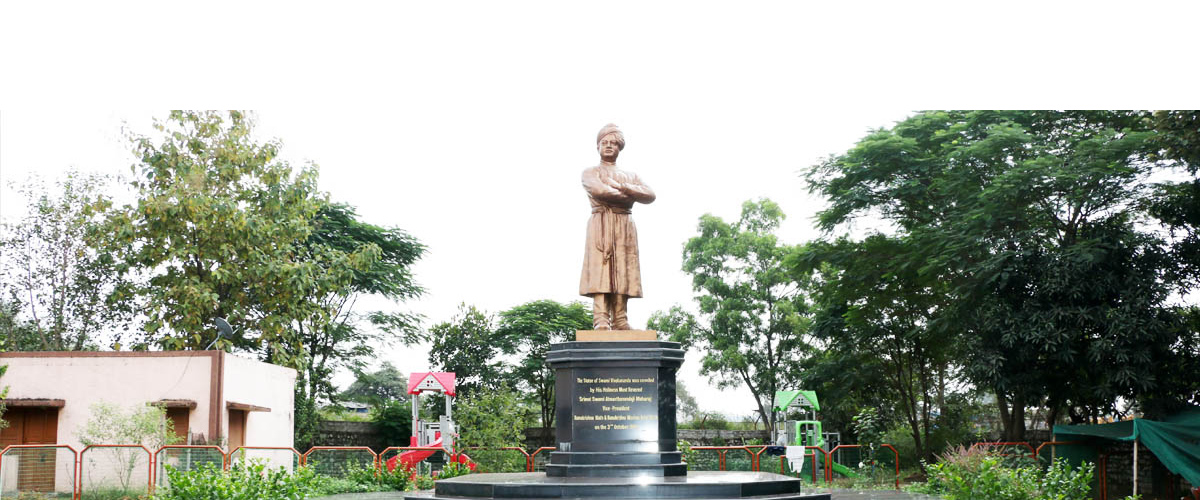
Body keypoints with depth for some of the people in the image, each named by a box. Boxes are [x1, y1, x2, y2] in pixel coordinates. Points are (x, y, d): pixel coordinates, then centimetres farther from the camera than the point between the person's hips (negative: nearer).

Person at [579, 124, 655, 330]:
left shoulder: (631, 176, 24)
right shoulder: (590, 173, 14)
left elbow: (650, 195, 6)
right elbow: (599, 190, -10)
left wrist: (621, 187, -6)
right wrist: (630, 197, -2)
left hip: (625, 229, 4)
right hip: (600, 227, -4)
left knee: (622, 274, -6)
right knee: (599, 273, -16)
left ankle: (620, 324, -9)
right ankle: (601, 321, -24)